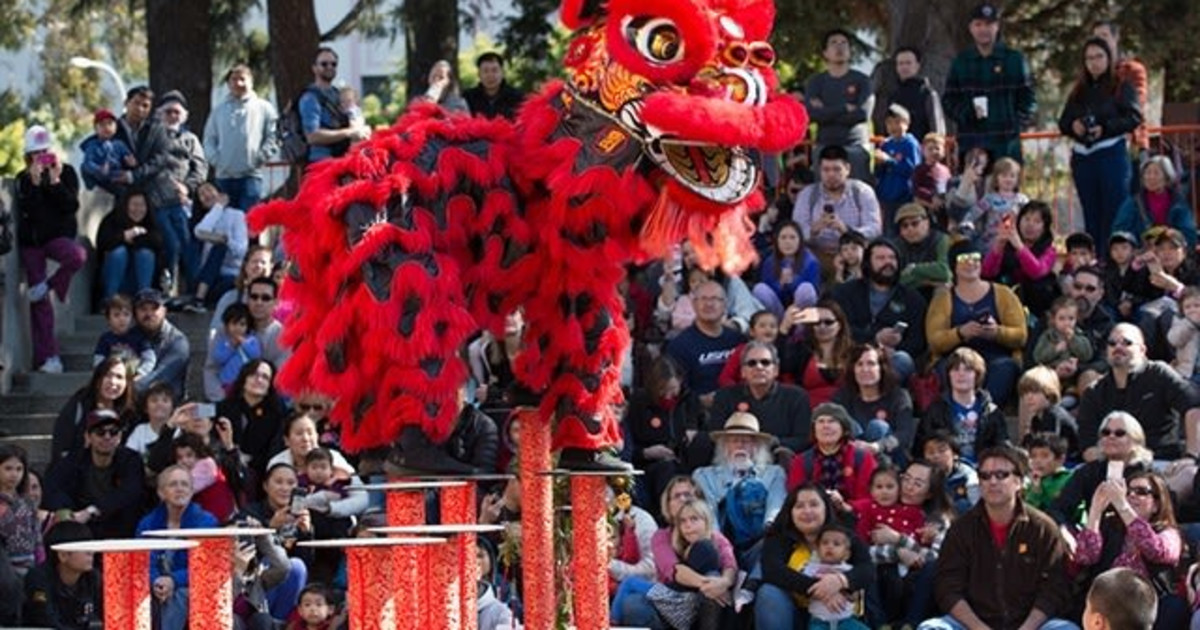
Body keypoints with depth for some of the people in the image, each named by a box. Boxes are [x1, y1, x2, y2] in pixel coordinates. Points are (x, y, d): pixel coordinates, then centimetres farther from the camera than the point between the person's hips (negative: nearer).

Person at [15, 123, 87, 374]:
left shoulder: (66, 172, 1)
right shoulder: (23, 179, 4)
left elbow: (71, 206, -10)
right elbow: (25, 209, -11)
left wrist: (55, 182, -18)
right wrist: (35, 183, -19)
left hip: (59, 236, -1)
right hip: (31, 240, 1)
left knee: (78, 256, -38)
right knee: (39, 304, -1)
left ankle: (46, 287, -13)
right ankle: (47, 356, 4)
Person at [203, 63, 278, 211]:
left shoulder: (263, 108, 5)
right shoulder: (219, 110, 13)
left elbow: (272, 139, 0)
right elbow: (209, 139, 13)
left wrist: (258, 159, -7)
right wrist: (215, 159, -1)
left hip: (251, 176, -3)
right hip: (224, 176, 3)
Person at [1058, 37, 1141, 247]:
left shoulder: (1122, 87, 2)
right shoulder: (1079, 91, 17)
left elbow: (1134, 118, -9)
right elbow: (1063, 123, 15)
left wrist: (1105, 128, -20)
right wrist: (1073, 126, -8)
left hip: (1112, 153, -5)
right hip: (1082, 157, 5)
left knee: (1115, 214, -7)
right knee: (1091, 216, 8)